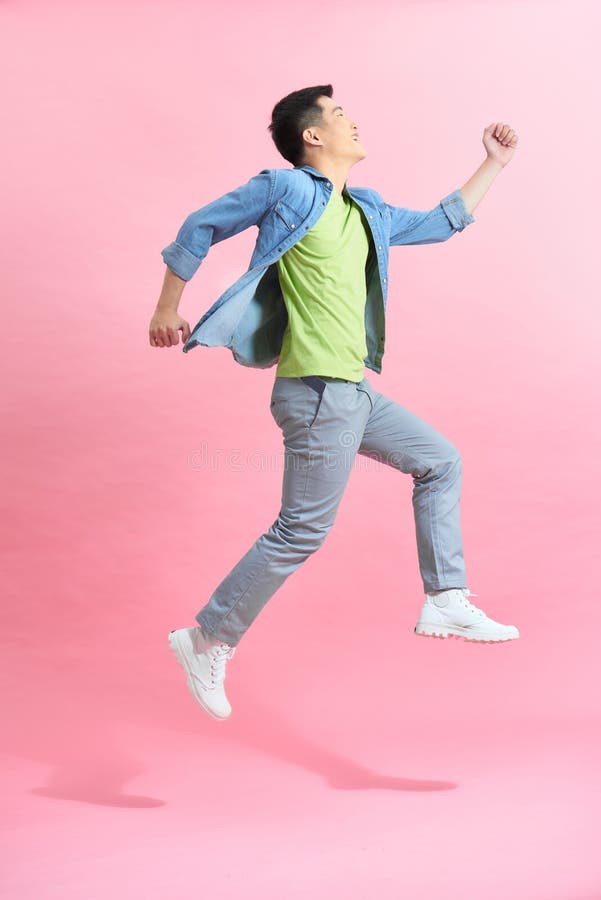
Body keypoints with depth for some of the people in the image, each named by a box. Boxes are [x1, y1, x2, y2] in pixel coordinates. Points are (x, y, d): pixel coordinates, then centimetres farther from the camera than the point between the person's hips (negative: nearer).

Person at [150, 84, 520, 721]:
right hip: (317, 391, -9)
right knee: (302, 530, -7)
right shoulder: (286, 189, -4)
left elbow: (443, 221, 32)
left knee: (440, 462, 14)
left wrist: (494, 164, 33)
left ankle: (446, 603, 18)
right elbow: (200, 228, 1)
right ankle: (206, 642, 6)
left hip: (353, 393, 9)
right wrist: (167, 309, 3)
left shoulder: (368, 212, 19)